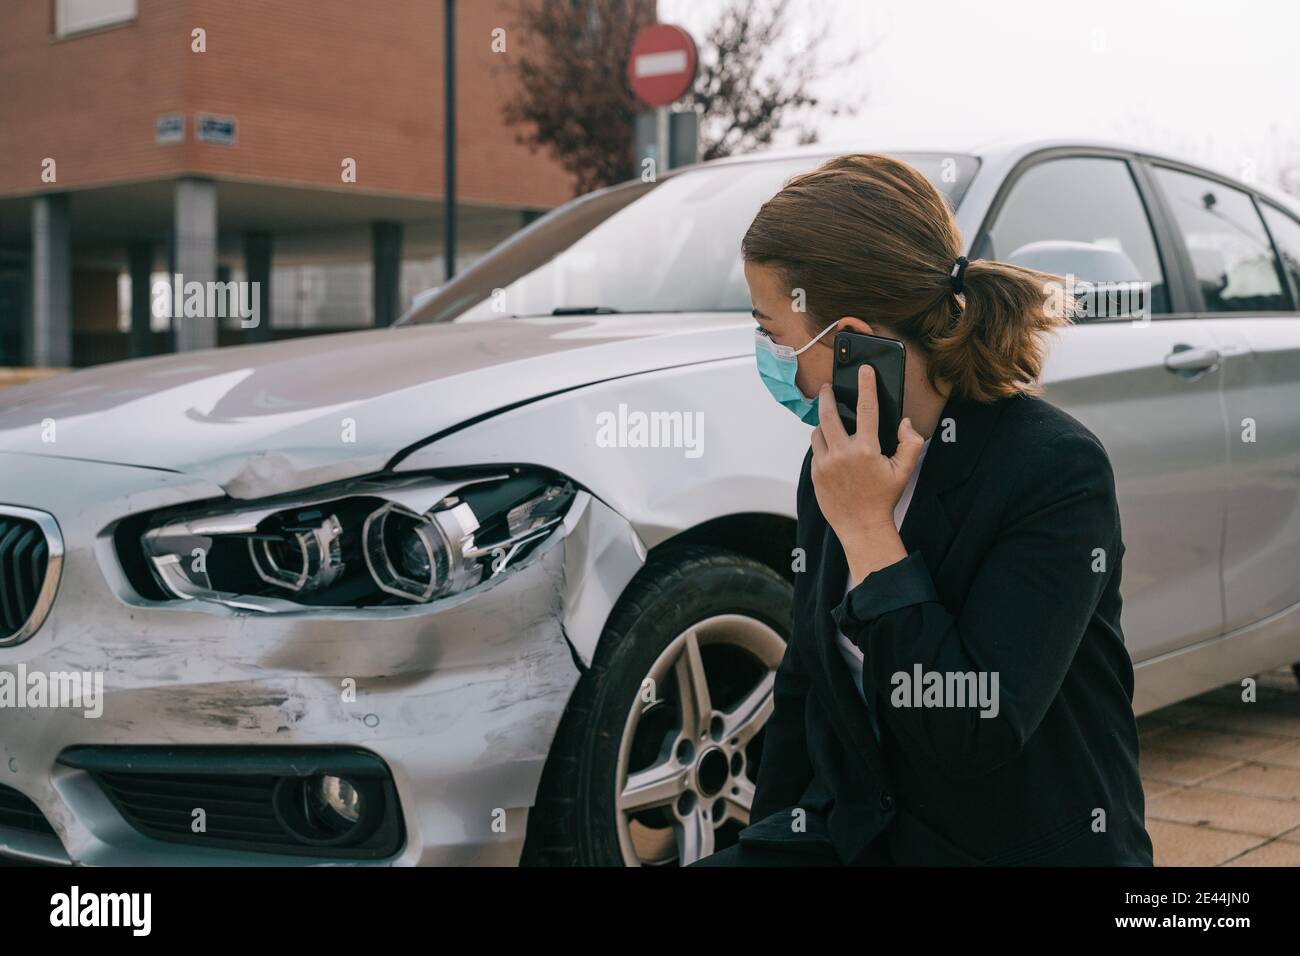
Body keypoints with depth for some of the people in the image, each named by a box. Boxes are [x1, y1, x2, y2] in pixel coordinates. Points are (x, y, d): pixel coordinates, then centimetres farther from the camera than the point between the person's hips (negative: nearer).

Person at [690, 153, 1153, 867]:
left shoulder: (1058, 471, -17)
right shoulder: (836, 465, 3)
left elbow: (969, 736, -23)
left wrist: (867, 528, -21)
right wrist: (765, 842, 9)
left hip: (1030, 847, -5)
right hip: (852, 834, 5)